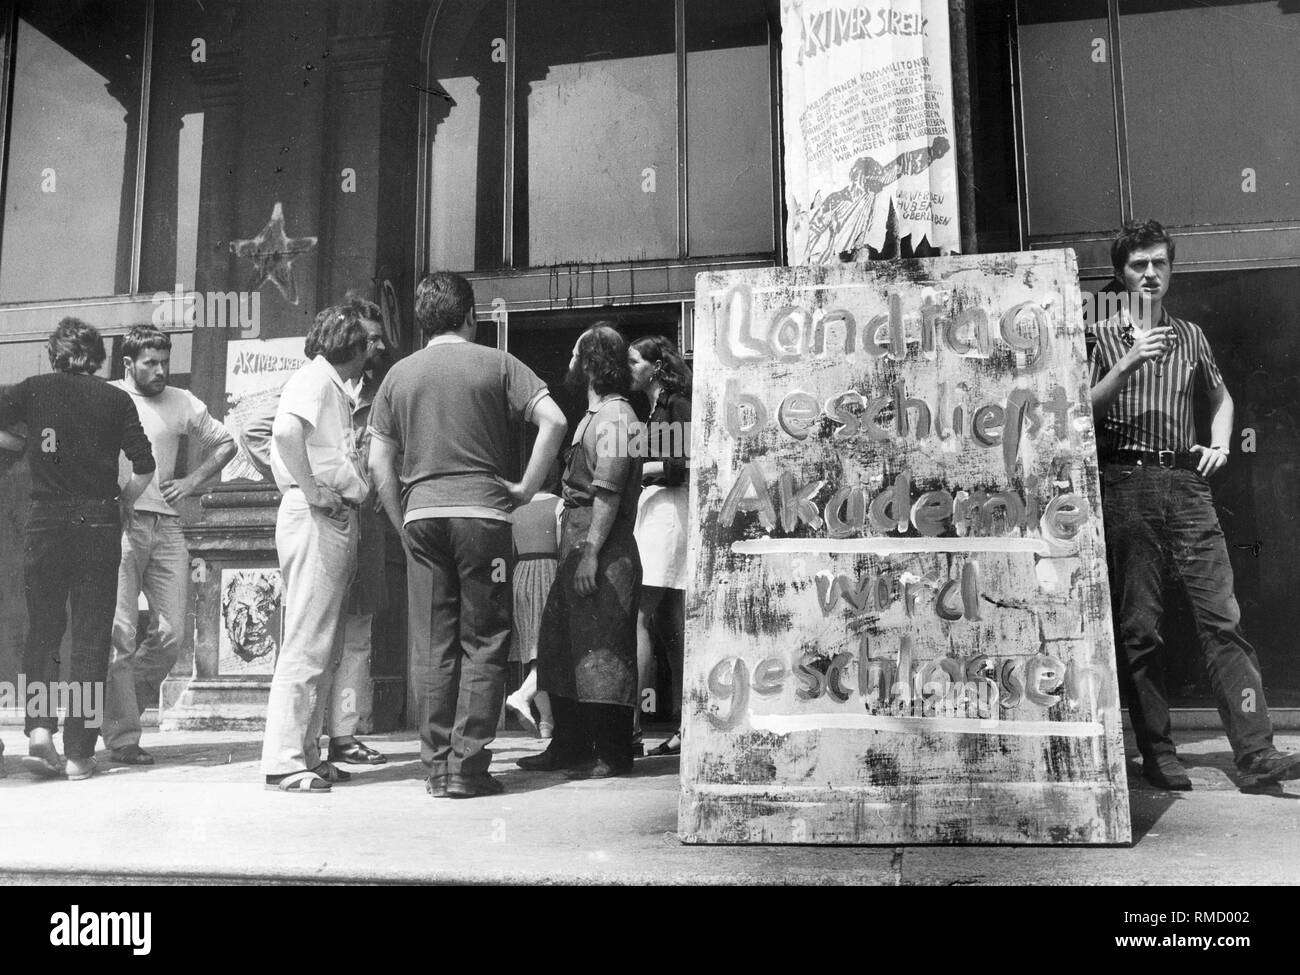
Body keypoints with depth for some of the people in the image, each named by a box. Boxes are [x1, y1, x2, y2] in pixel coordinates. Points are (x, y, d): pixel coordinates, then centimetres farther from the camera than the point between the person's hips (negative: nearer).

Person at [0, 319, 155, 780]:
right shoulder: (117, 399, 3)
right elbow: (144, 467, -2)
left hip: (46, 519, 1)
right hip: (99, 521, 0)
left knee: (42, 629, 13)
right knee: (91, 637, 4)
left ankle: (40, 728, -4)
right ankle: (80, 754, 5)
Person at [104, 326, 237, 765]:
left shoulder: (183, 403, 14)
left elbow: (225, 442, 25)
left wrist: (193, 482, 12)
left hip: (166, 525, 4)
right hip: (118, 524, -4)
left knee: (172, 633, 1)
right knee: (120, 634, -6)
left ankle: (119, 708, 22)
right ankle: (122, 737, 2)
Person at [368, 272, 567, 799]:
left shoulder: (399, 374, 11)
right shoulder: (496, 364, 3)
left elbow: (379, 463, 9)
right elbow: (553, 421, -9)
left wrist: (405, 527, 16)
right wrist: (526, 488, -2)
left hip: (421, 513, 3)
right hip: (481, 511, -3)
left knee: (435, 643, 9)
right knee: (484, 641, 3)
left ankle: (437, 764, 12)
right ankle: (467, 765, 1)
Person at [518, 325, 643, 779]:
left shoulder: (613, 415, -10)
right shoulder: (593, 415, 21)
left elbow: (608, 492, -18)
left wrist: (591, 553, -22)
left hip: (603, 554, -10)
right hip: (578, 550, 10)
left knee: (601, 653, -5)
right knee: (562, 647, 14)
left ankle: (611, 754, 3)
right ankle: (570, 746, 23)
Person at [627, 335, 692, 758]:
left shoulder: (674, 405, -4)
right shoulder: (658, 408, 25)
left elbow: (683, 464, -15)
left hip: (667, 512, -10)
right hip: (655, 514, 10)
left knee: (637, 617, -15)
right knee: (675, 627, 6)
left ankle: (631, 724, -18)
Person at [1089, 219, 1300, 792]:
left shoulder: (1189, 335, 17)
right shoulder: (1101, 336, 6)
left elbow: (1221, 397, 31)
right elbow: (1083, 411, -5)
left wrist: (1219, 445, 14)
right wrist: (1129, 363, -16)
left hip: (1186, 482, 3)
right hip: (1126, 484, -3)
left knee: (1222, 616, -4)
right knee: (1137, 627, -1)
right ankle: (1157, 755, 8)